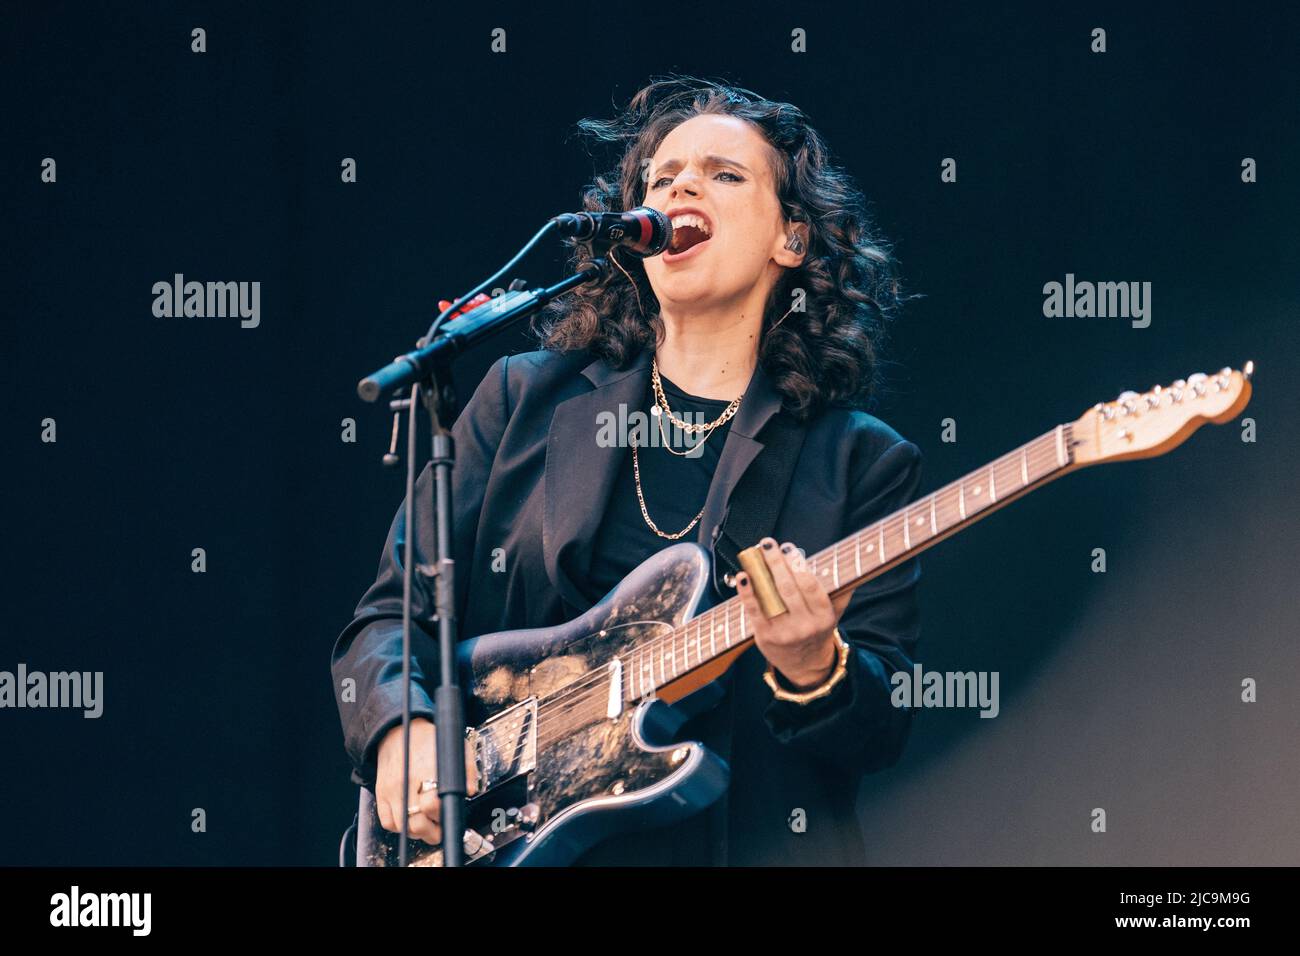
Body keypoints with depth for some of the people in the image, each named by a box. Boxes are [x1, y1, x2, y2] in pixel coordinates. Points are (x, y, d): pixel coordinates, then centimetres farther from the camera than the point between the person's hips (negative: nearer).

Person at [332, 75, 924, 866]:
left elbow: (885, 730, 5)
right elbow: (394, 616, 13)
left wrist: (814, 673, -15)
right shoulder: (525, 399, 14)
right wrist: (404, 732, -6)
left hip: (753, 842, -1)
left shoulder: (865, 463, 8)